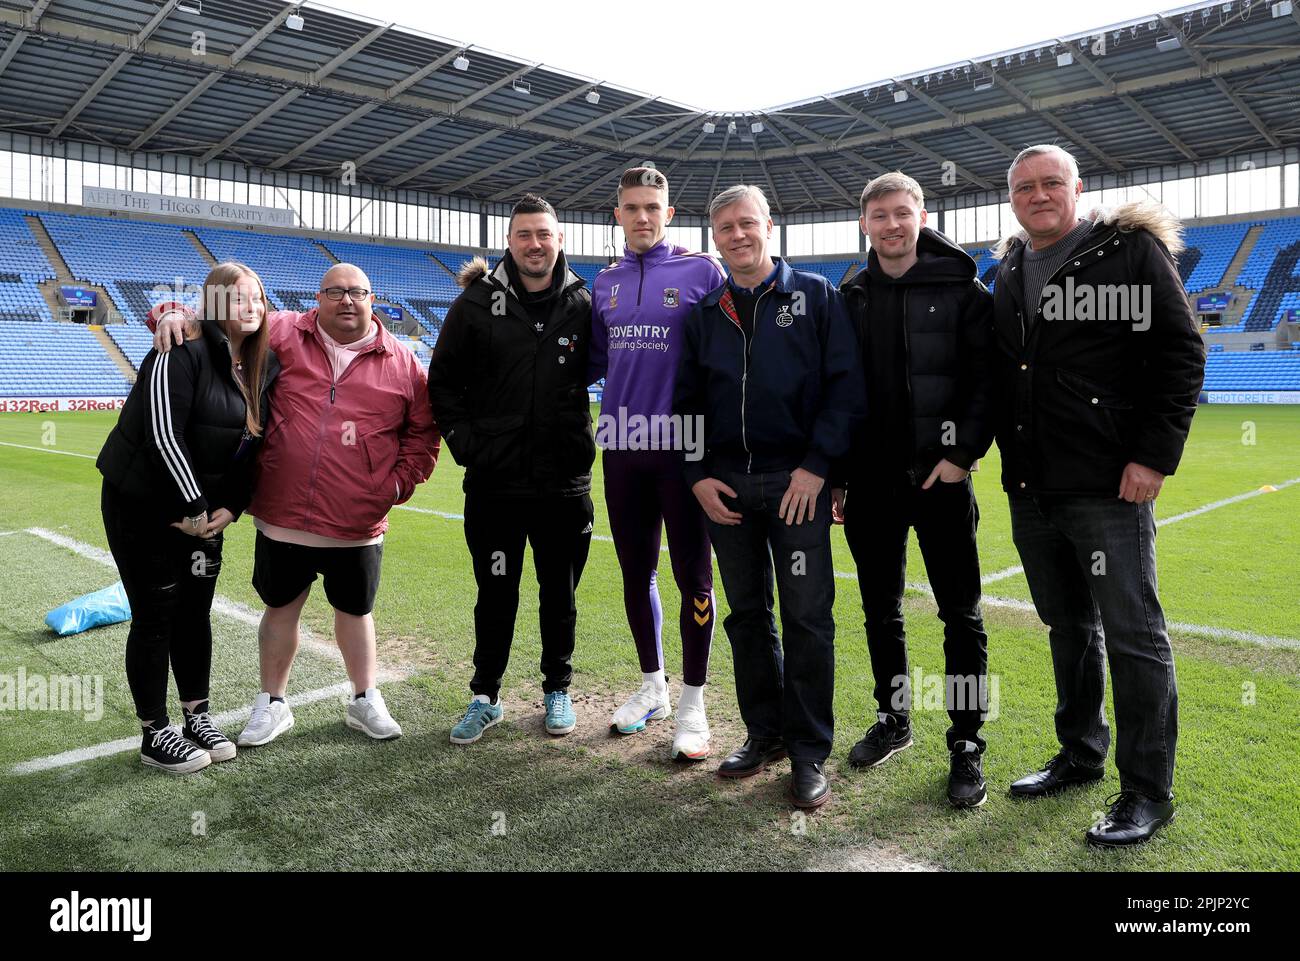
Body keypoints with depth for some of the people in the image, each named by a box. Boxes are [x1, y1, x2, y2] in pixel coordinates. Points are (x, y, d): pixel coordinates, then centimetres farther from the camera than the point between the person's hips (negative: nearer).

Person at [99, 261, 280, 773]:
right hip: (143, 507, -6)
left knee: (195, 612, 13)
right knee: (155, 617, 2)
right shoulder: (183, 351, -18)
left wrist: (229, 508, -2)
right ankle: (155, 734, 16)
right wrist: (193, 508, -19)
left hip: (204, 513, 6)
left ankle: (197, 717, 27)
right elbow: (163, 436, -24)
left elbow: (253, 445, 8)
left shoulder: (263, 365, 4)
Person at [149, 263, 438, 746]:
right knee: (281, 608, 15)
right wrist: (175, 313, -10)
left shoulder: (402, 363, 1)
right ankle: (272, 704, 34)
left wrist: (399, 483, -1)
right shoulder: (283, 334, 1)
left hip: (359, 526, 0)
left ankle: (365, 700, 34)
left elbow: (423, 433, 8)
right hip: (283, 518, 1)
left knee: (355, 610, 16)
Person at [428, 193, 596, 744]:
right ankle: (485, 697, 26)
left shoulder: (583, 304, 2)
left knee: (559, 596, 13)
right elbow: (442, 381, 5)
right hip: (493, 482, -1)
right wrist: (464, 442, -4)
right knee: (495, 597, 10)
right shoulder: (478, 302, 0)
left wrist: (584, 445, 2)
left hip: (564, 482, 1)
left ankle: (557, 689, 31)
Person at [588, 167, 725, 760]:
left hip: (683, 447, -4)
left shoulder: (703, 272, 0)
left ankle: (692, 703, 15)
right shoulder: (605, 284, 13)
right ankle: (652, 687, 30)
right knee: (635, 573, 12)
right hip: (622, 449, 5)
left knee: (693, 577, 1)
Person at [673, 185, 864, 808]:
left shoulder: (816, 297, 3)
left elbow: (846, 385, -3)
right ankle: (765, 733, 24)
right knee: (746, 615, 10)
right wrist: (698, 476, 3)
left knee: (807, 617, -3)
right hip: (725, 486, 4)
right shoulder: (704, 315, 13)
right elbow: (686, 404, 15)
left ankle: (810, 751, 10)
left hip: (798, 481, -4)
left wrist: (817, 465, -12)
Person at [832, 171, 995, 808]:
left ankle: (967, 744, 15)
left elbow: (985, 378, -6)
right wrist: (834, 475, 6)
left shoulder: (963, 291, -1)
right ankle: (893, 719, 31)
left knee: (961, 613, 3)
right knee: (881, 610, 14)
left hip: (939, 476, -3)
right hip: (869, 481, 4)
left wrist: (963, 453, -16)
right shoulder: (850, 298, 10)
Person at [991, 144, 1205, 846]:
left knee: (1134, 634, 0)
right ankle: (1080, 755, 32)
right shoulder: (1009, 272, 15)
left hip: (1108, 485, -6)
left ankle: (1147, 790, 13)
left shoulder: (1133, 250, -2)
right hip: (1030, 487, 6)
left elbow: (1181, 355, -7)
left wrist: (1155, 455, -14)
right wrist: (1001, 449, 11)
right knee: (1067, 627, 16)